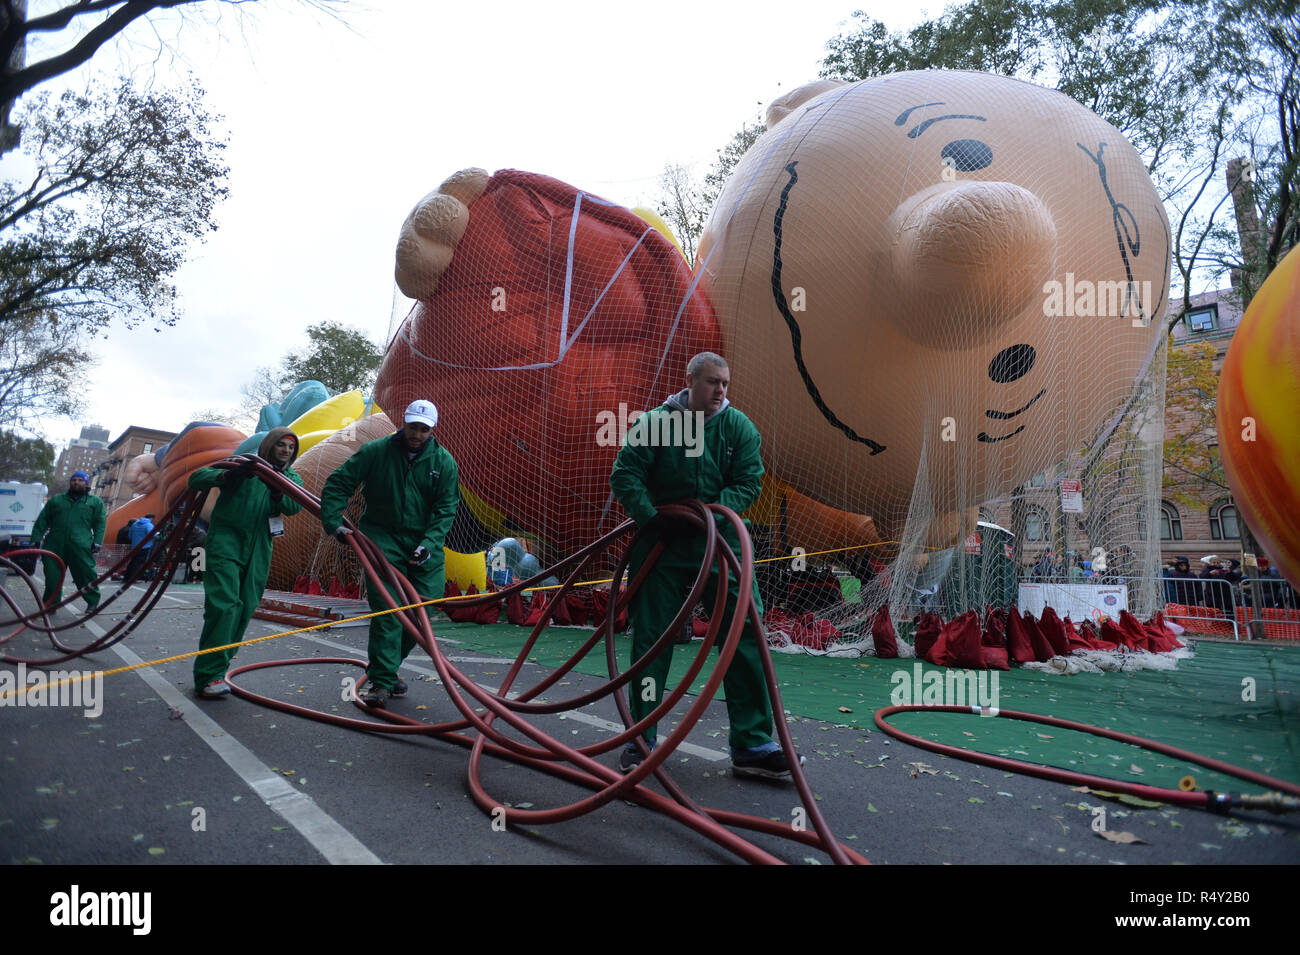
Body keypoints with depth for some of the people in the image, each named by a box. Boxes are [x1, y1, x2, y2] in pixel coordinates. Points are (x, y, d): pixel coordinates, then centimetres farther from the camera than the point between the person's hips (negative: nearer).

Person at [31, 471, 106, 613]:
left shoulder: (95, 502, 15)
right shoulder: (56, 500, 22)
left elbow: (100, 524, 7)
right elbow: (42, 521, 19)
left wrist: (97, 543, -4)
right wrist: (37, 540, 9)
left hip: (81, 547, -3)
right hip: (54, 545, 3)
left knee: (85, 574, -7)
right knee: (52, 576, 2)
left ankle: (93, 601, 6)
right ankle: (50, 603, 13)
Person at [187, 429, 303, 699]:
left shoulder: (292, 479, 11)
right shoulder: (243, 465, 1)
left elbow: (295, 506, -9)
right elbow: (196, 478, -5)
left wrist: (278, 494, -31)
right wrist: (226, 476, -25)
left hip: (258, 549, 5)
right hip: (226, 541, -5)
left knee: (245, 608, 6)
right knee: (223, 604, -16)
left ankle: (217, 668, 18)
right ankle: (208, 676, -15)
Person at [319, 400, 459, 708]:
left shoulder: (444, 462, -1)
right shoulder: (376, 451, -5)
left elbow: (446, 508, -4)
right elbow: (338, 483, 0)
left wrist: (428, 543, -16)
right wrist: (334, 522, -12)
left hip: (425, 542, 3)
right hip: (383, 537, -2)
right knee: (388, 610, -12)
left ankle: (385, 668, 24)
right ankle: (380, 682, -5)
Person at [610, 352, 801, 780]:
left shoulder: (738, 426, 1)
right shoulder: (654, 423, -4)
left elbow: (750, 482, -2)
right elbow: (624, 475, -5)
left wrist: (712, 512, -18)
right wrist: (651, 516, -17)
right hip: (661, 544, -1)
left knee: (744, 638, -3)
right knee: (650, 640, 6)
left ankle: (752, 745, 7)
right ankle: (641, 740, 22)